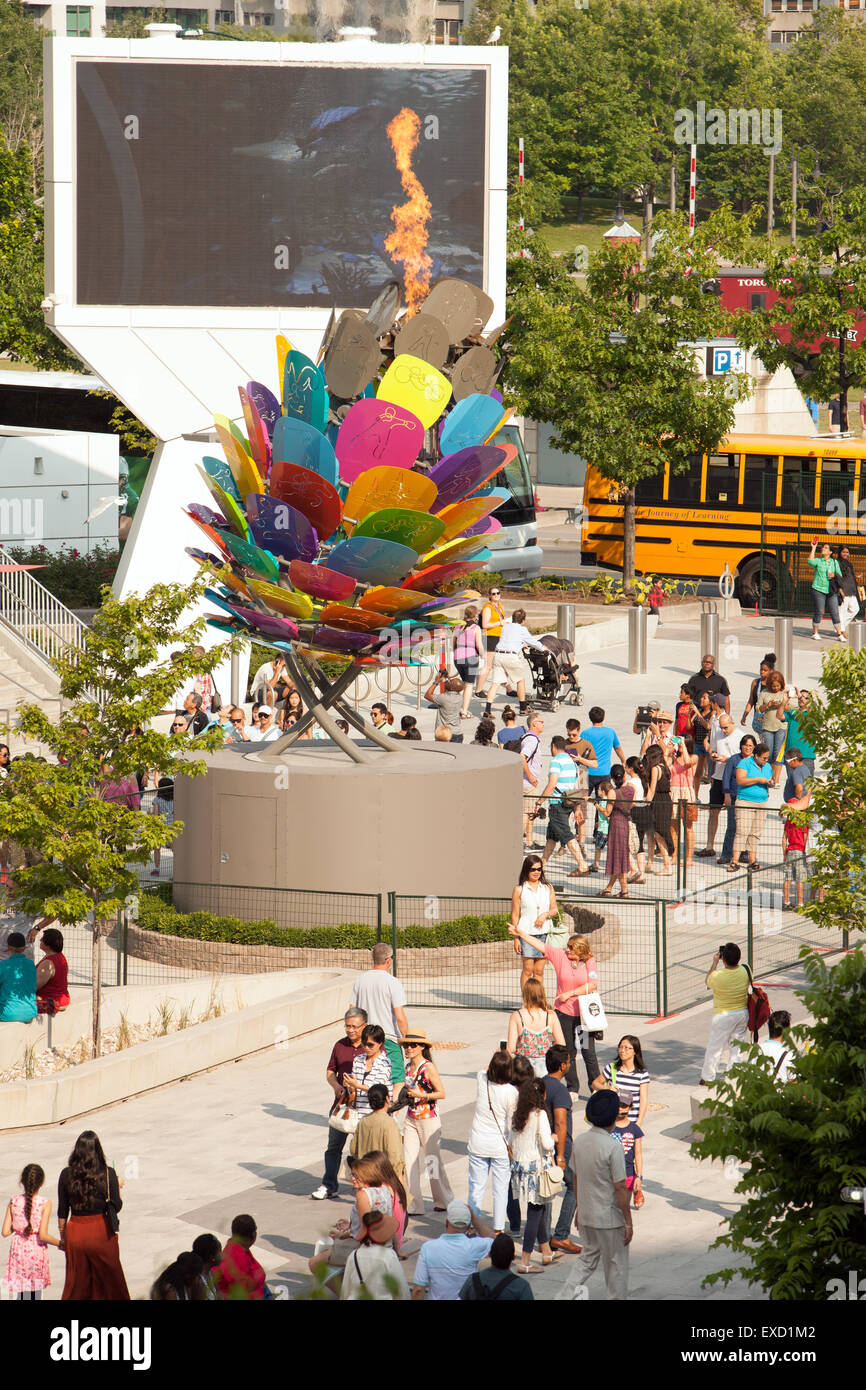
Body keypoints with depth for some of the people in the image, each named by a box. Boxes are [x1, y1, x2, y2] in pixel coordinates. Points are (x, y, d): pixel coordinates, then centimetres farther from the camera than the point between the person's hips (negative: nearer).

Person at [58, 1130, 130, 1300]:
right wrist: (118, 1186, 10)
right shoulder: (107, 1174, -12)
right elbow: (116, 1207, -6)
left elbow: (62, 1212, 0)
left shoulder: (67, 1175, -6)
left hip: (75, 1232, 2)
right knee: (109, 1280, 13)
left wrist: (62, 1236, 12)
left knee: (76, 1285, 12)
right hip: (102, 1232, -2)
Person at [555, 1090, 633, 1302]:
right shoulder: (613, 1147, -22)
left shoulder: (579, 1141, -2)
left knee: (588, 1257, 20)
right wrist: (628, 1222, -11)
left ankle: (564, 1296, 8)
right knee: (616, 1264, 9)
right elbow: (620, 1189, -19)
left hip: (585, 1214, 6)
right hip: (609, 1217, -6)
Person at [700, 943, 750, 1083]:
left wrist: (715, 963, 2)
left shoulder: (718, 975, -25)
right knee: (738, 1044, 17)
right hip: (743, 1013, 4)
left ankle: (707, 1077, 18)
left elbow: (707, 981, -3)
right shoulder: (745, 970, -13)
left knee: (715, 1046, 9)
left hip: (723, 1015, -4)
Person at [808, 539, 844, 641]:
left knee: (835, 612, -1)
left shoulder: (834, 562, 11)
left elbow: (840, 575, 14)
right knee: (818, 612, -2)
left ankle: (840, 634, 3)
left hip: (831, 591, 3)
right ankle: (815, 633, 12)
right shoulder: (818, 561, 2)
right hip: (818, 590, -3)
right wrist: (813, 548, -17)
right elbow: (810, 561, -20)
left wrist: (834, 575, -9)